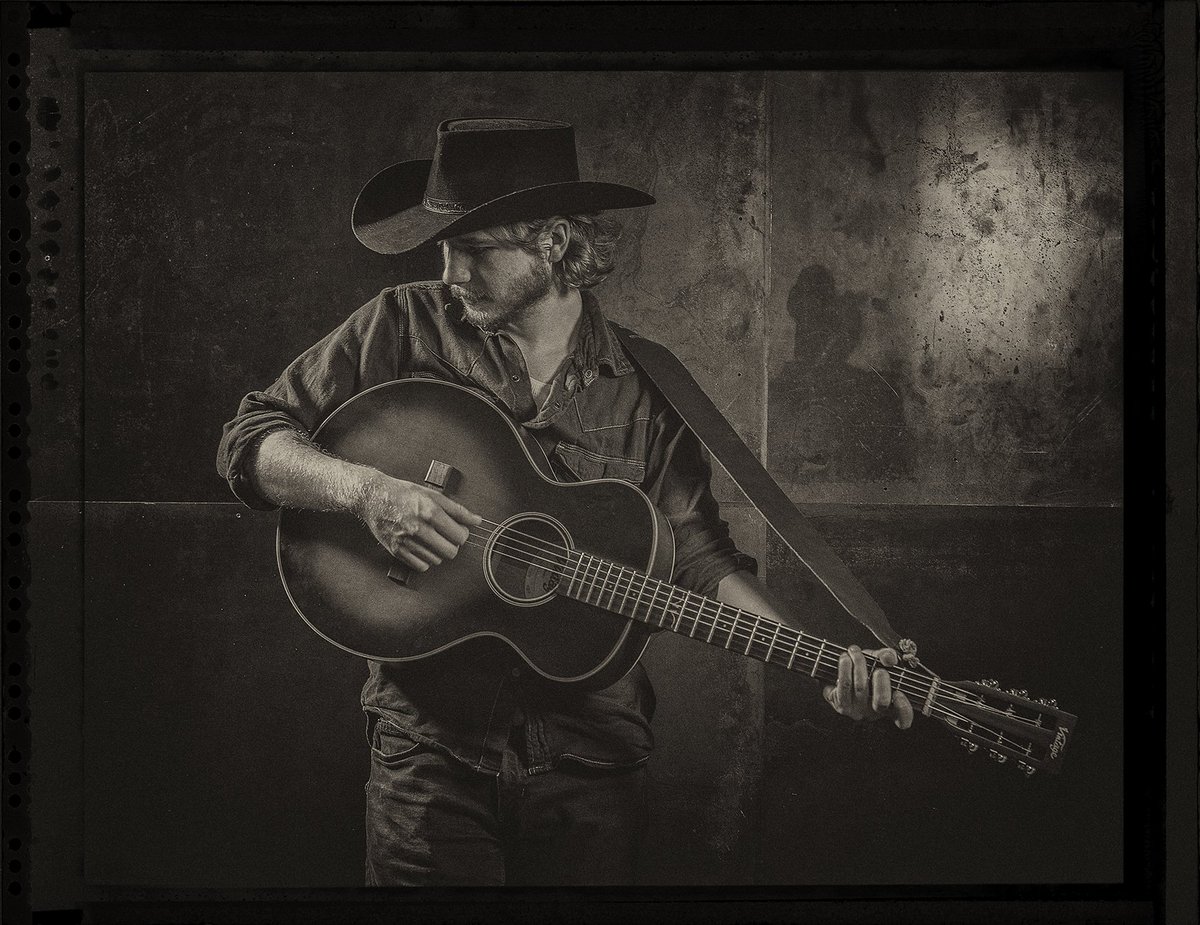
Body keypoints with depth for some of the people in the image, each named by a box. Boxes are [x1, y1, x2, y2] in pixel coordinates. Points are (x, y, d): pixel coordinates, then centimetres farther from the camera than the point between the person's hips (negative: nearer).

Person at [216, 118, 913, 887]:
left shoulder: (644, 385, 0)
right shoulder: (403, 328, -2)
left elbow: (698, 557, 0)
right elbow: (250, 442, -2)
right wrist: (367, 491, -21)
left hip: (590, 757, 1)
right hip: (431, 744, -1)